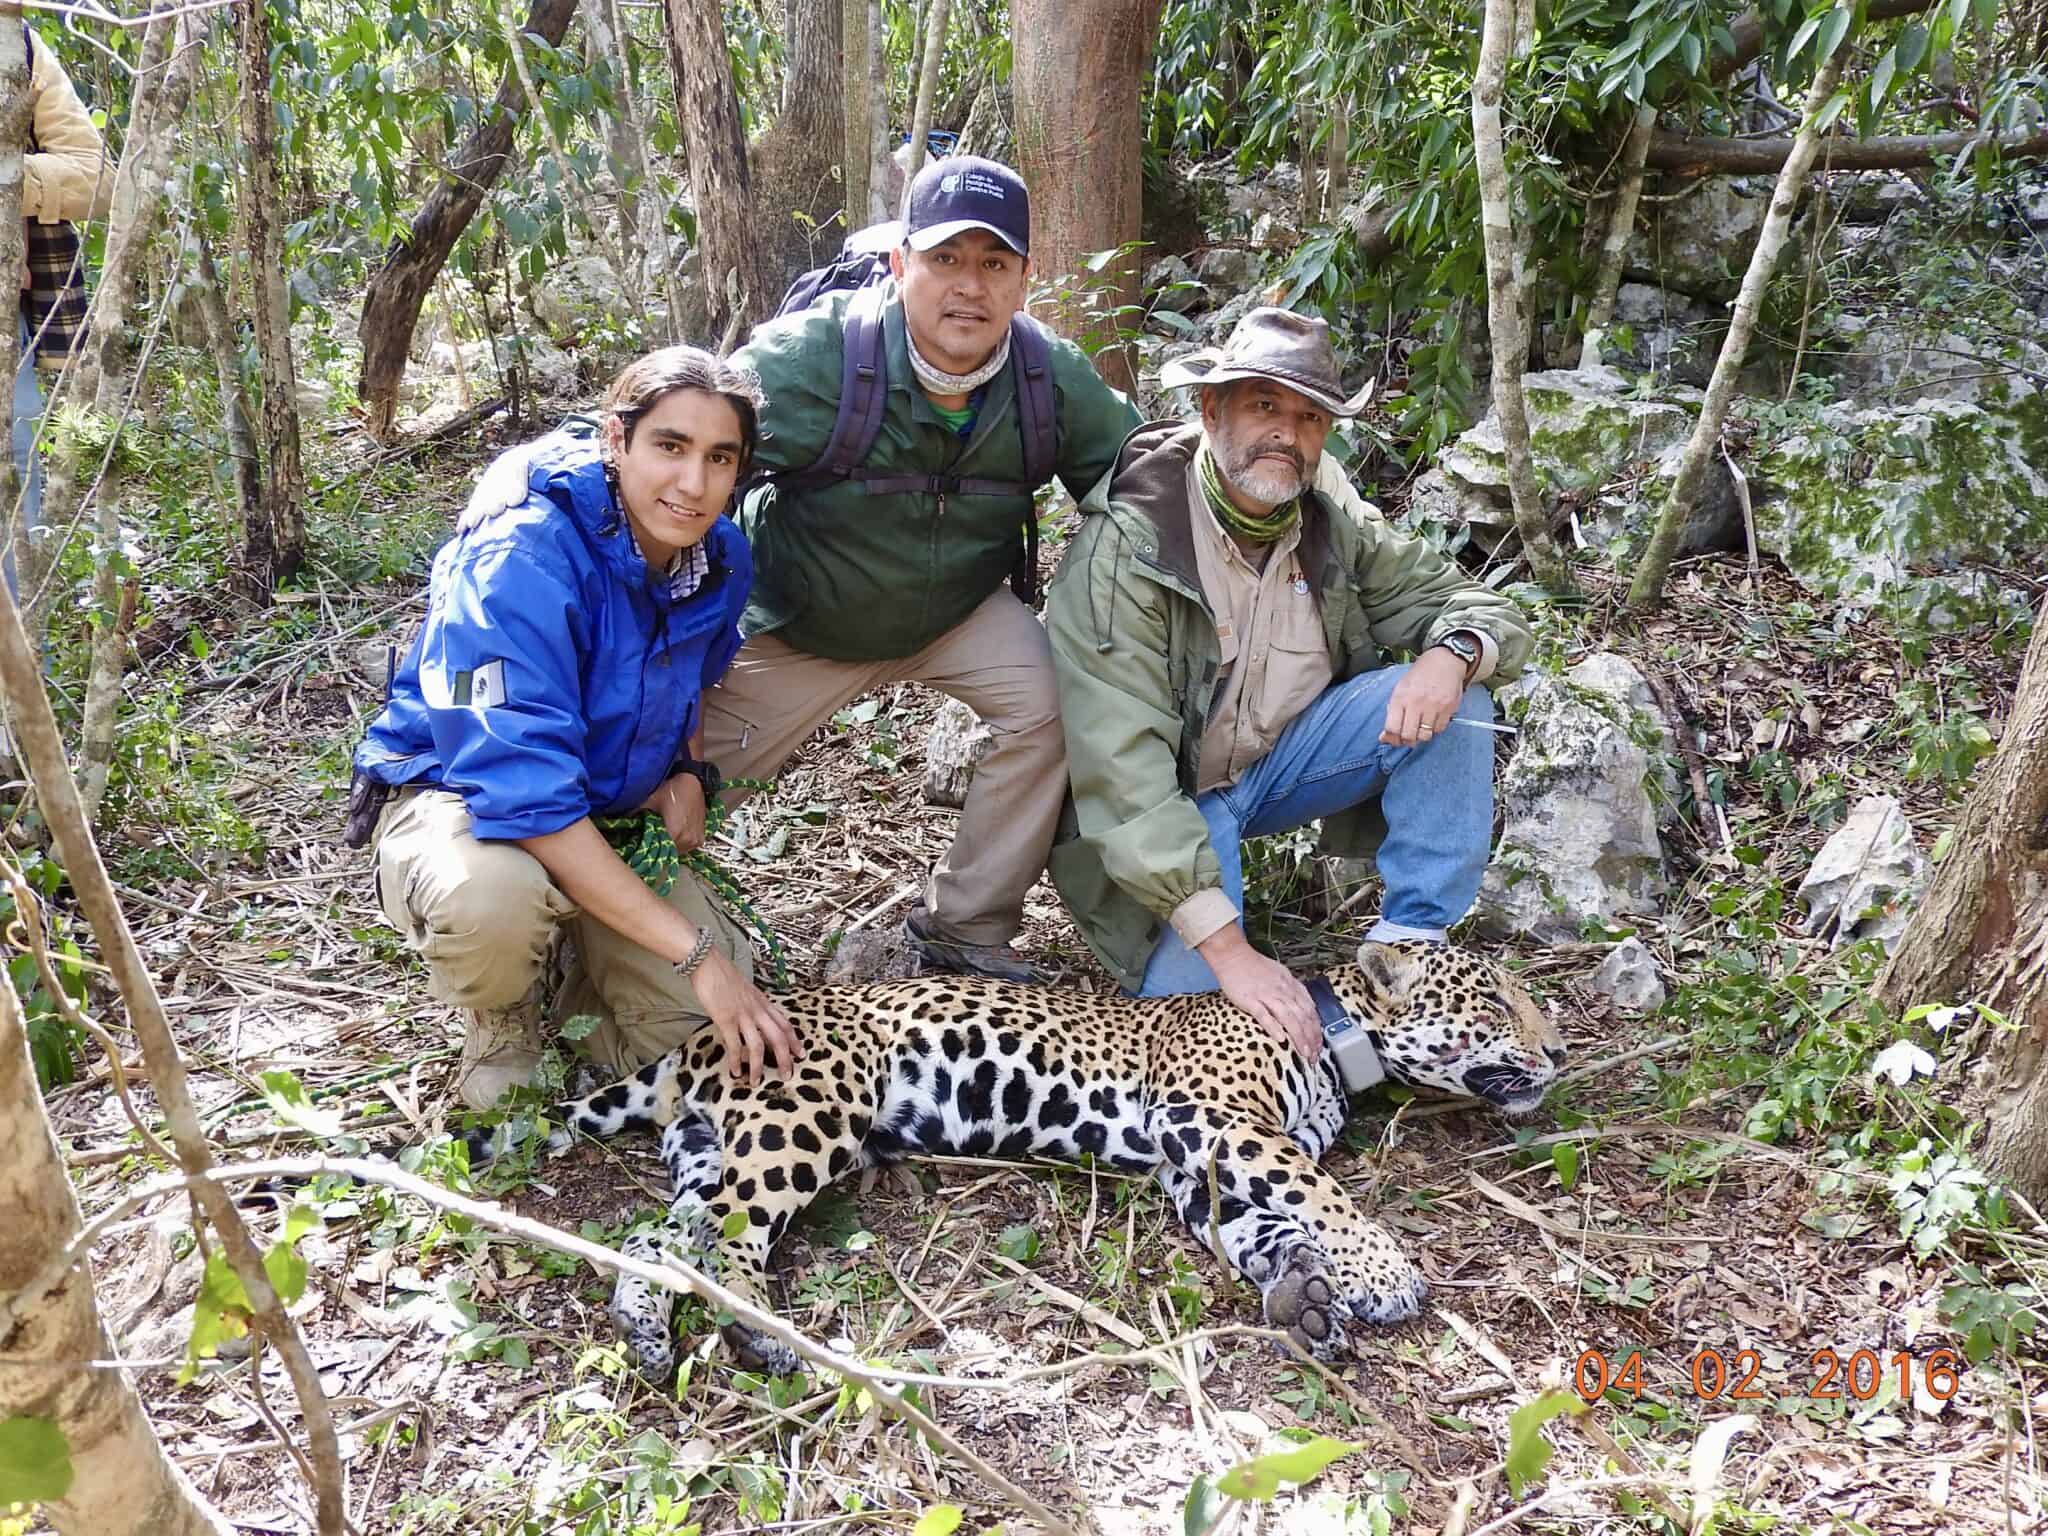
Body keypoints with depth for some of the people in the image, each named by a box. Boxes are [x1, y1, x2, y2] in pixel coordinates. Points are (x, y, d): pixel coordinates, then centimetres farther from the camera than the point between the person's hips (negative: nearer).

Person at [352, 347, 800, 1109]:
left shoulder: (719, 559, -8)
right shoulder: (518, 561, -29)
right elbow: (525, 793, -37)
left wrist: (686, 774, -5)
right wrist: (694, 952, -38)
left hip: (606, 818, 5)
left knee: (715, 1031, -14)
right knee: (492, 895, -42)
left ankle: (582, 963, 19)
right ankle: (500, 1021, -4)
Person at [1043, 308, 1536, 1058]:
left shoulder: (1333, 524, -7)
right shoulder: (1124, 546, -25)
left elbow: (1477, 604, 1)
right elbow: (1120, 765, -32)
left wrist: (1453, 654, -27)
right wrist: (1226, 946, -37)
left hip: (1278, 757, 5)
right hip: (1160, 797, -5)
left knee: (1449, 699, -16)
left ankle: (1413, 948, -9)